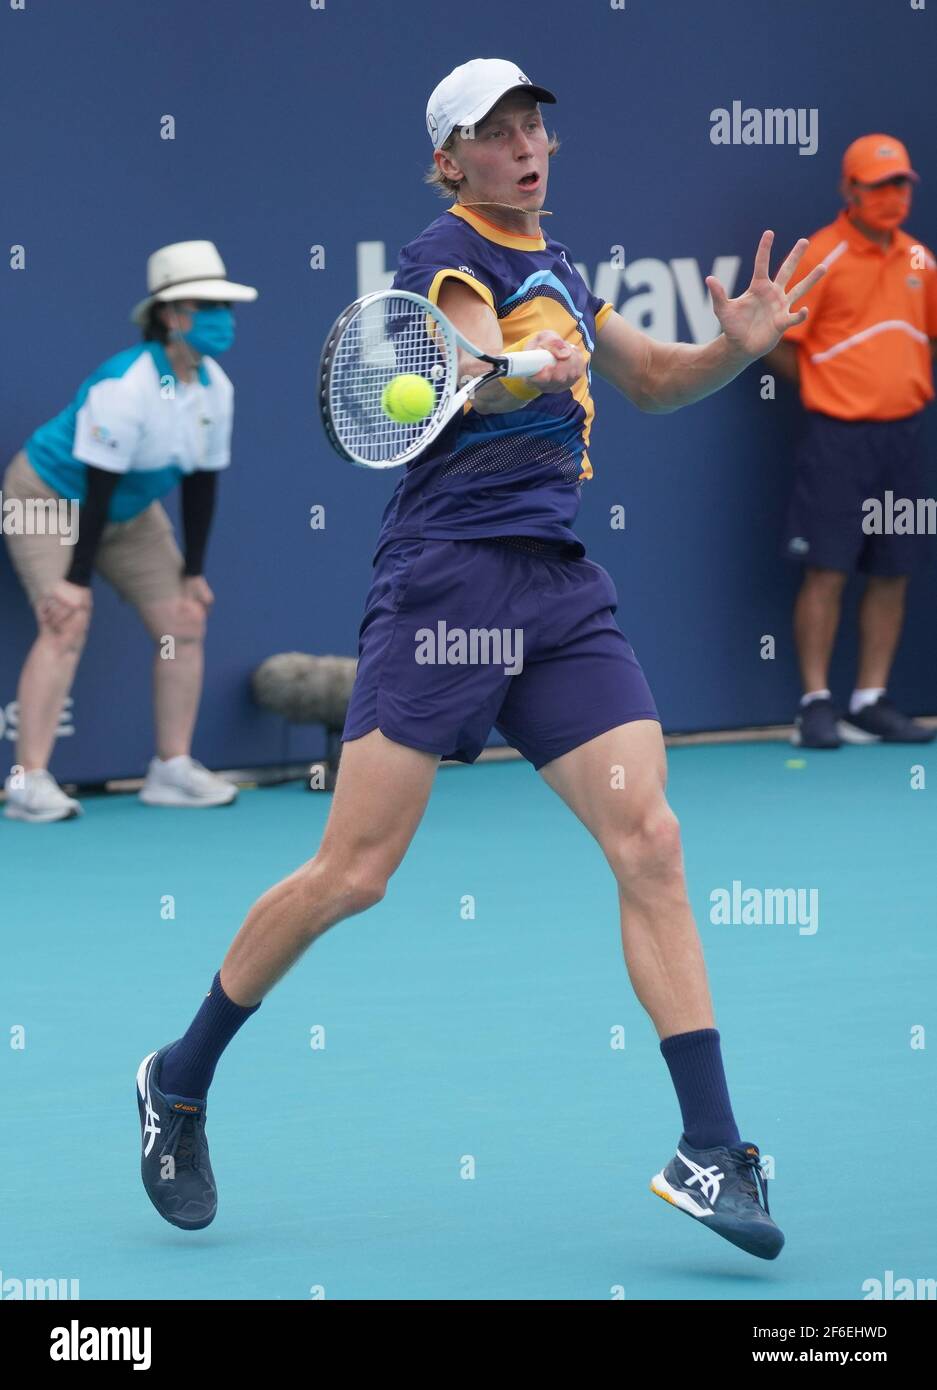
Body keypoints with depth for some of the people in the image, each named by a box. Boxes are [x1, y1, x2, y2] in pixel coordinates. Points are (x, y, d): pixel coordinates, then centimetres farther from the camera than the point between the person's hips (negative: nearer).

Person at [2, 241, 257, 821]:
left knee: (185, 621, 1)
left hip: (130, 512, 8)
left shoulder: (216, 388, -8)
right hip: (50, 499, -8)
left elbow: (203, 482, 0)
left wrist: (193, 572, 1)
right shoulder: (125, 386, -31)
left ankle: (172, 768, 10)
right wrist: (77, 579, -30)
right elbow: (98, 487, -31)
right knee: (68, 623, -23)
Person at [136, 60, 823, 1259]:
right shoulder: (447, 253, -3)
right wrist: (537, 372, -45)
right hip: (448, 573, -6)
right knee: (356, 871, -7)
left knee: (648, 842, -8)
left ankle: (711, 1152, -10)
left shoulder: (557, 269, 20)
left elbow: (653, 380, 34)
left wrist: (739, 344, 13)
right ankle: (180, 1080, 13)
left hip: (562, 591, 6)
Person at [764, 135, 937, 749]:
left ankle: (872, 703, 13)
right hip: (838, 439, -6)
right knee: (827, 571, -5)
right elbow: (779, 345, -8)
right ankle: (817, 704, 0)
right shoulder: (821, 257, -9)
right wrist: (831, 391, -1)